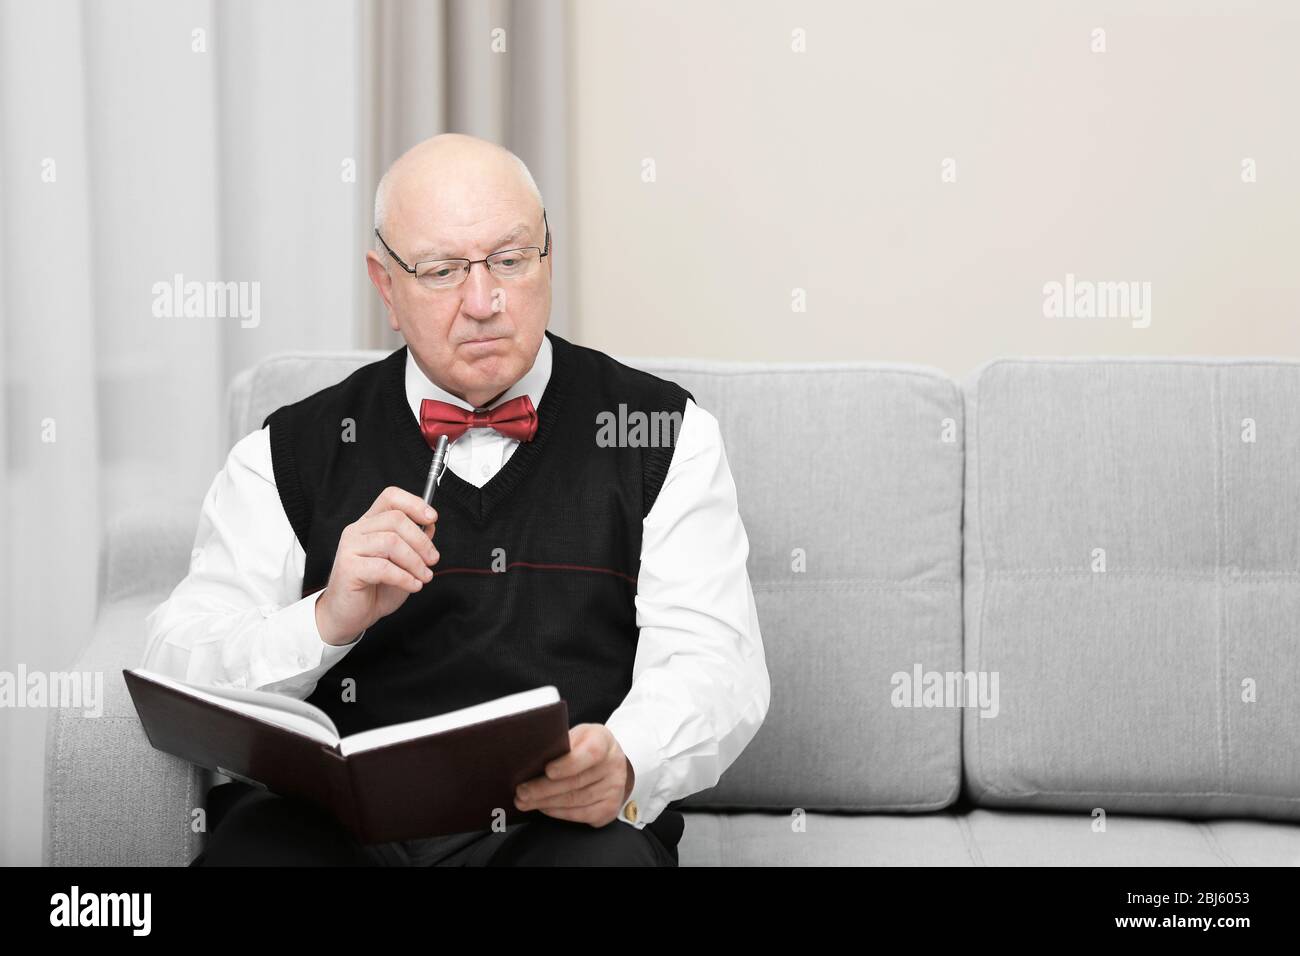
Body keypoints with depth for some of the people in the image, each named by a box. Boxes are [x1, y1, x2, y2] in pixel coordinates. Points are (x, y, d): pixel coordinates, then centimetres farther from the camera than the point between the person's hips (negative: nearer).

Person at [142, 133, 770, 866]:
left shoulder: (665, 433, 11)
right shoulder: (288, 454, 13)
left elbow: (715, 662, 2)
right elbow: (177, 681, 6)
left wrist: (623, 764, -20)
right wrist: (327, 621, -14)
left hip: (566, 823, 0)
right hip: (335, 824, 1)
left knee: (609, 853, -34)